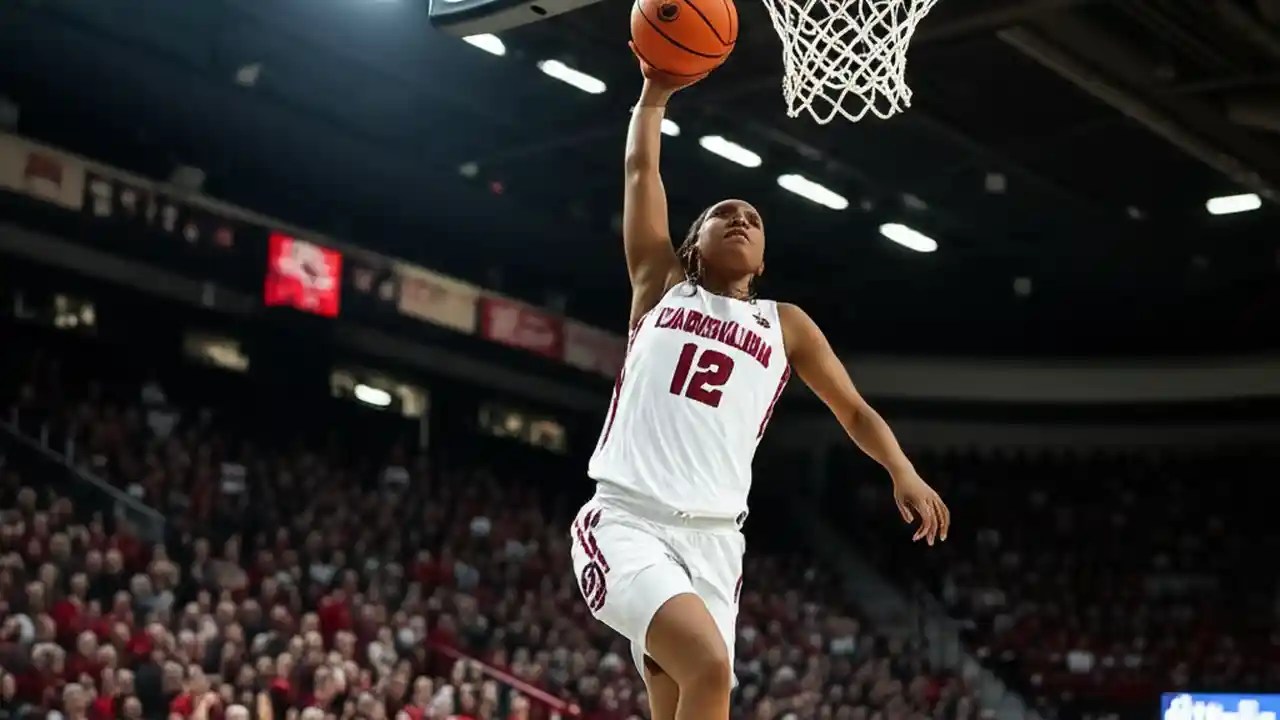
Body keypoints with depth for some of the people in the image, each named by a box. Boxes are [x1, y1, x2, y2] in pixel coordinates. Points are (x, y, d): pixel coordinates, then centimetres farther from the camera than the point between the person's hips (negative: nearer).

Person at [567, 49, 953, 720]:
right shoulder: (662, 285, 16)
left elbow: (856, 412, 19)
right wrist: (656, 89, 20)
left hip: (712, 538, 3)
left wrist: (904, 474, 3)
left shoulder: (785, 325, 20)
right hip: (624, 520, -3)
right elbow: (640, 168, 15)